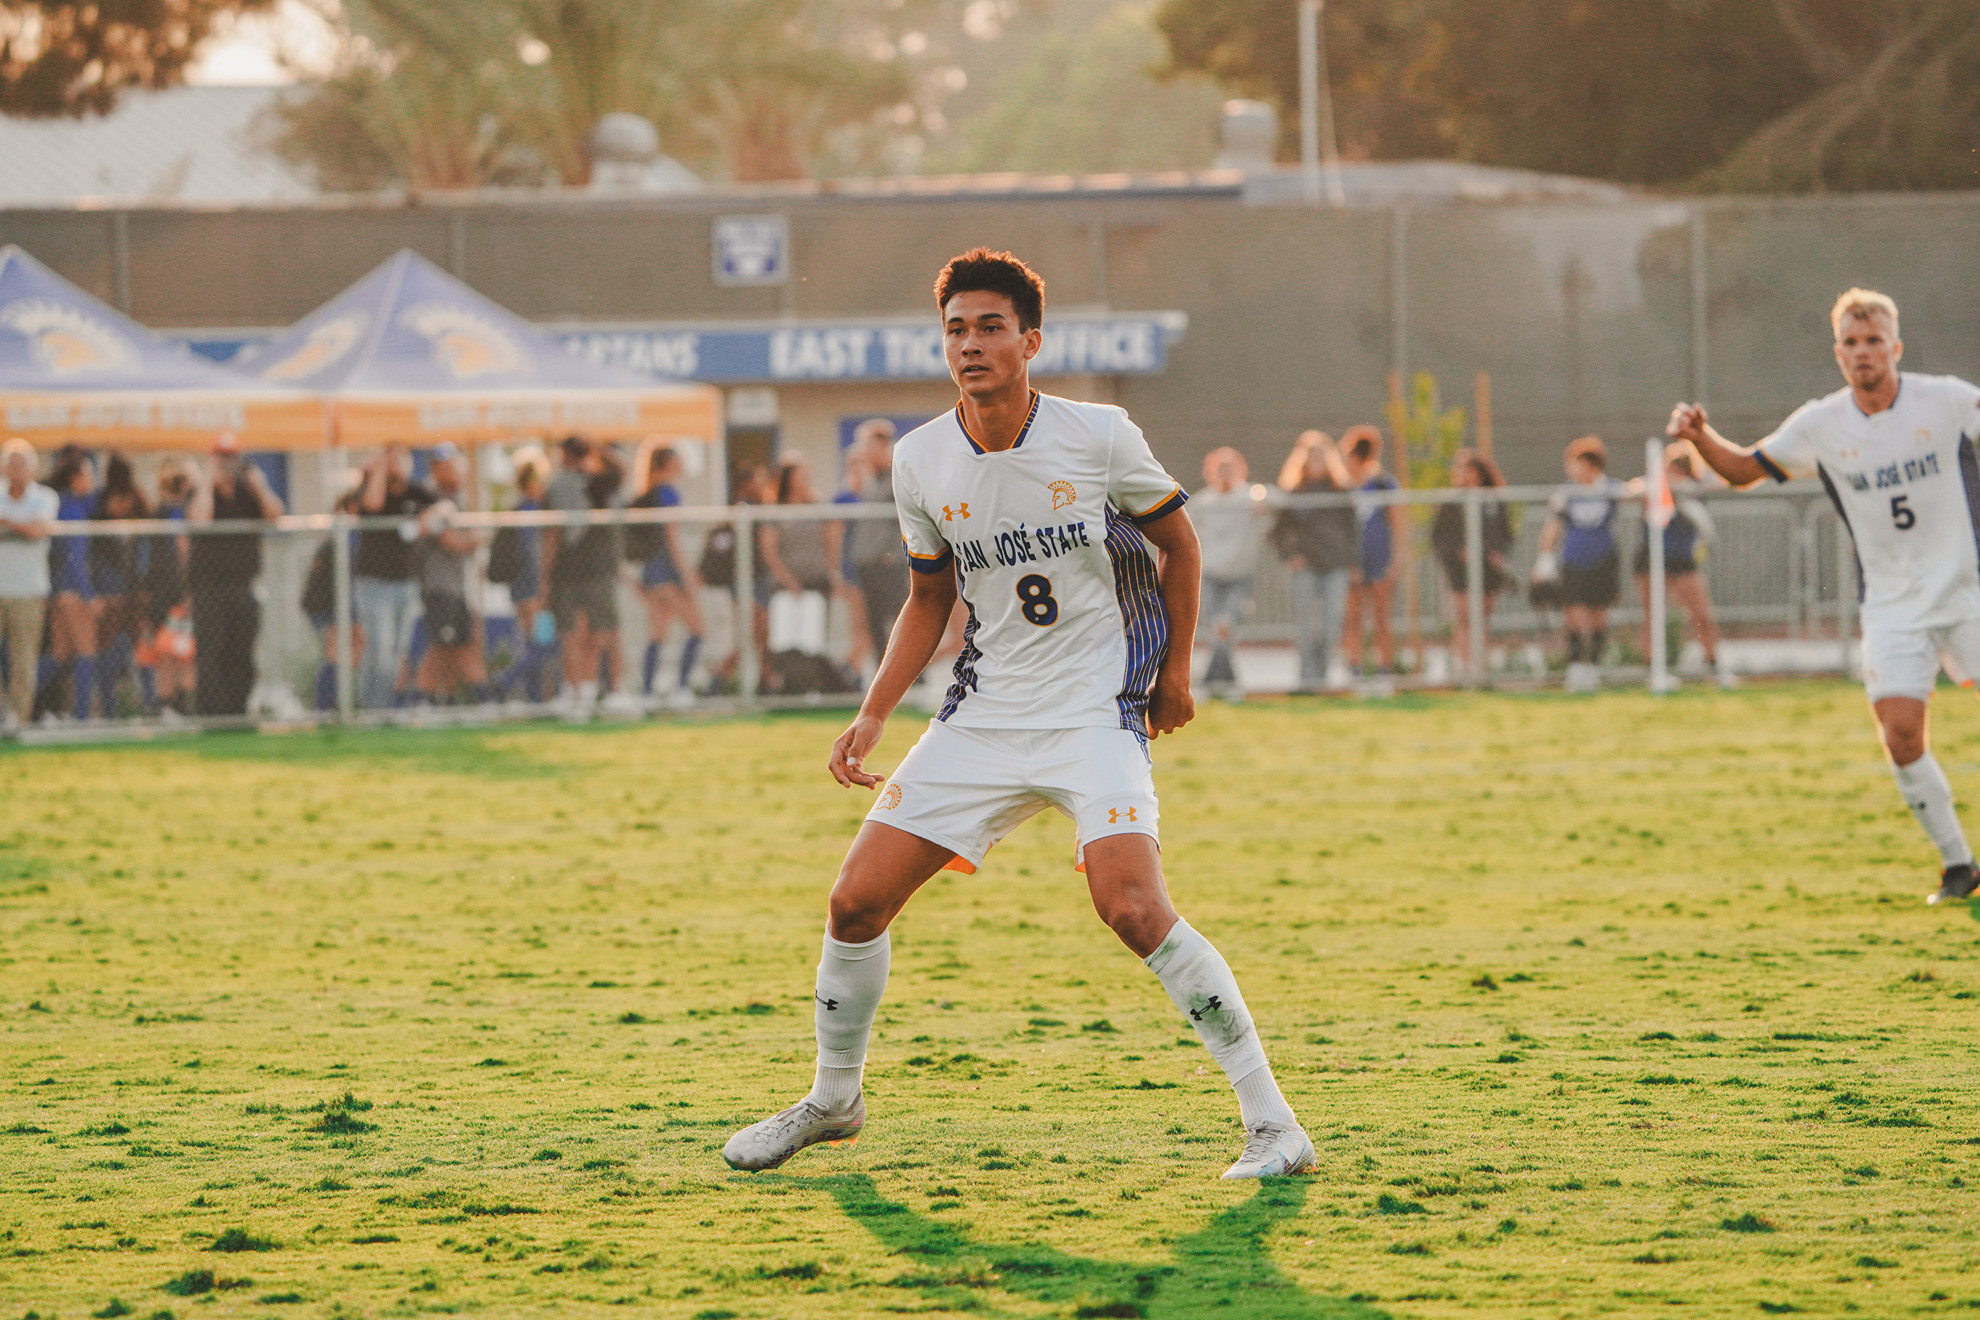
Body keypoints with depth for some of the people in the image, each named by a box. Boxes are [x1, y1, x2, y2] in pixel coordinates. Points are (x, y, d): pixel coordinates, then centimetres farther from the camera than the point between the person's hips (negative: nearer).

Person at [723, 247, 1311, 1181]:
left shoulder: (1099, 437, -11)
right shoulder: (920, 459, 0)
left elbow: (1177, 543, 6)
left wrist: (1175, 672, 8)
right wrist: (873, 716, 5)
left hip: (1097, 712, -5)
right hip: (984, 713, 5)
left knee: (1133, 908, -24)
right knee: (857, 899, -1)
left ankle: (1271, 1121, -16)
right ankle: (833, 1100, 24)